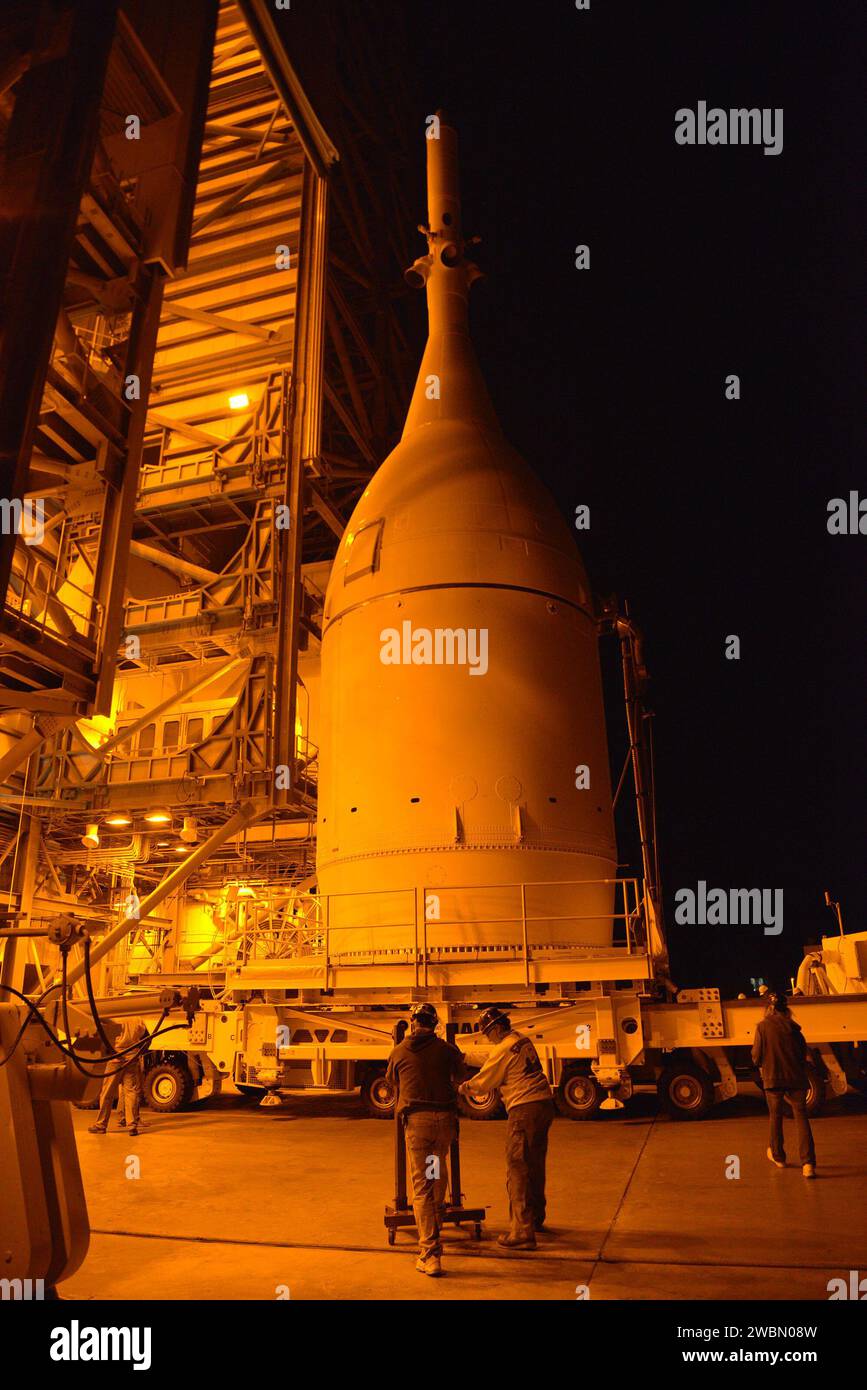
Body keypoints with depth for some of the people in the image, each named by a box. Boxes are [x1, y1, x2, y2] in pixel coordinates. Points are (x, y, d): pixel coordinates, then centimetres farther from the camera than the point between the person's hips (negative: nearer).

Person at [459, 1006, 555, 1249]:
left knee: (517, 1170, -4)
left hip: (524, 1110, -9)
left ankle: (522, 1233, -4)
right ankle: (536, 1218, 37)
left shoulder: (504, 1049, -12)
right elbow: (490, 1064, 26)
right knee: (535, 1165, 22)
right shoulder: (522, 1040, 14)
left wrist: (463, 1088, 15)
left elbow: (483, 1083, -2)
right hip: (544, 1104, 9)